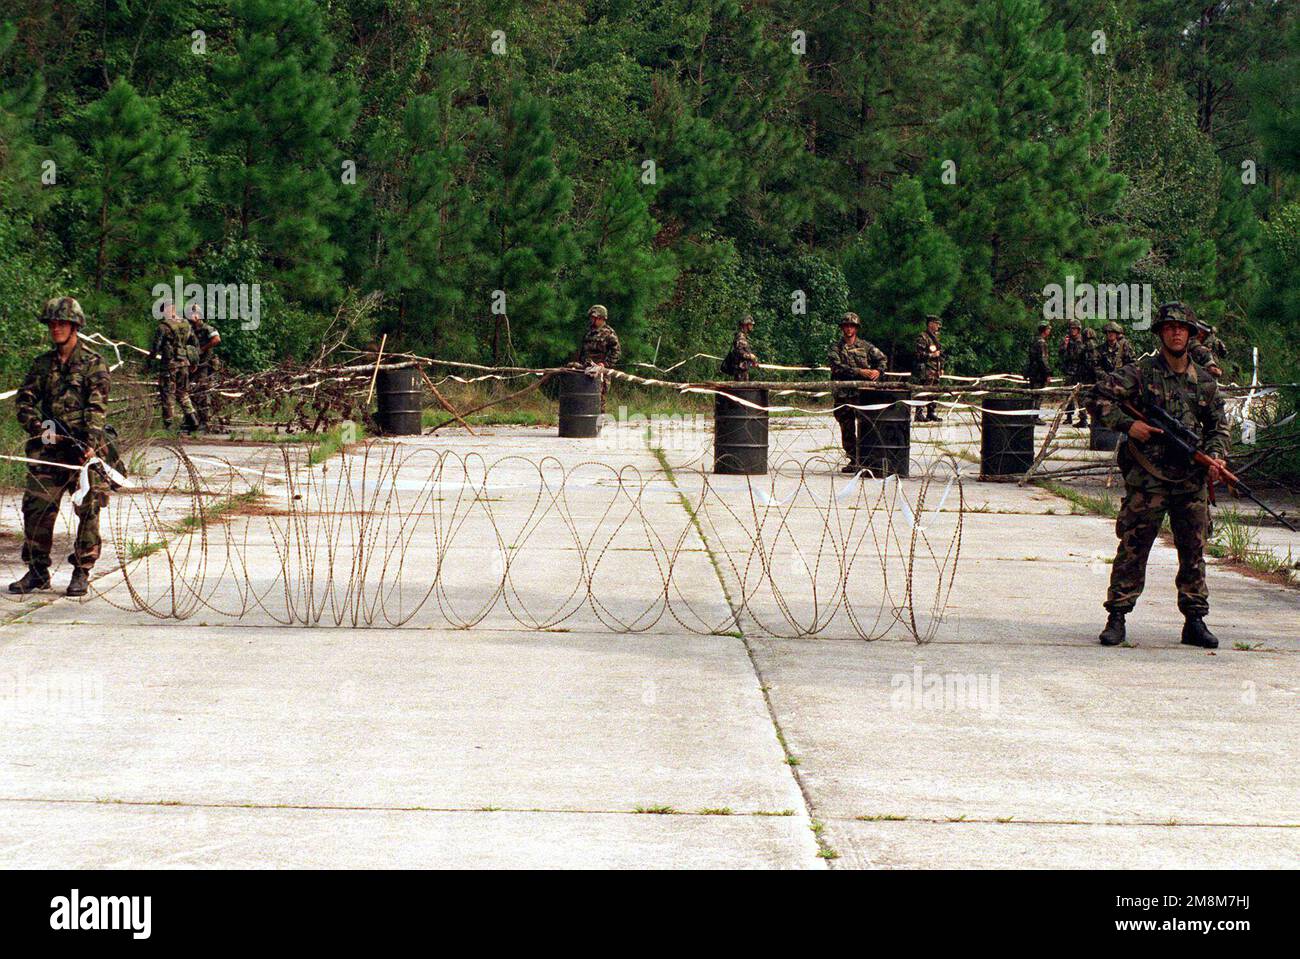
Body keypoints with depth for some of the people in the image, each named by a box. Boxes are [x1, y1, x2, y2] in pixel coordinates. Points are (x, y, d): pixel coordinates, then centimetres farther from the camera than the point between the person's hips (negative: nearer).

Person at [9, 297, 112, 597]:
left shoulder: (93, 364, -1)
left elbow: (97, 407, -11)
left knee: (87, 510, -2)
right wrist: (38, 426, -9)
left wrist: (91, 442, -23)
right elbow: (24, 398, 9)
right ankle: (37, 571, 8)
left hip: (84, 446, -4)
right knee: (36, 507, -1)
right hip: (49, 446, 4)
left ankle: (82, 572, 7)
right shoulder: (43, 364, 13)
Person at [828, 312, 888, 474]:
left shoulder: (865, 346, 11)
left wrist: (878, 371, -8)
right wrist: (859, 371, -18)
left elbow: (882, 359, 14)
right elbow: (838, 368, -9)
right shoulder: (836, 349, 7)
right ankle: (853, 461, 13)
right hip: (843, 393, 1)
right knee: (847, 430, 5)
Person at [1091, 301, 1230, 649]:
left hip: (1192, 481, 4)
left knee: (1194, 551, 7)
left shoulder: (1204, 380, 12)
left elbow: (1218, 425, 17)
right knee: (1132, 549, -3)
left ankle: (1195, 620, 16)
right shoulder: (1140, 372, -1)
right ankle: (1116, 618, 2)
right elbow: (1101, 395, -4)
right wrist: (1127, 424, -14)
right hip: (1147, 479, -4)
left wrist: (1215, 456, 0)